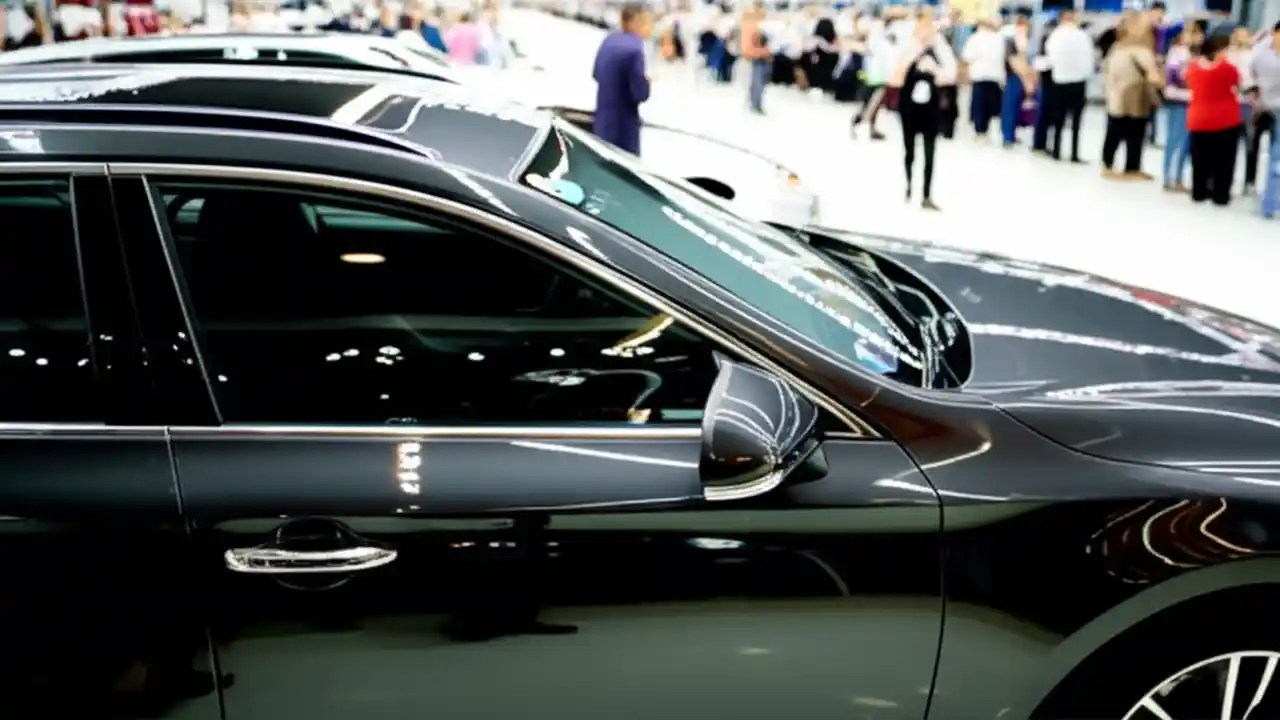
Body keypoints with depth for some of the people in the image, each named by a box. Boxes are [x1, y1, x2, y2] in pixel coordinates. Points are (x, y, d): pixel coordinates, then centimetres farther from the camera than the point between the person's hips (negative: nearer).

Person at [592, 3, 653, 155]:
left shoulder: (610, 39, 5)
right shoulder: (634, 49, -21)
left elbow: (596, 74, 18)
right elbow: (641, 93, -20)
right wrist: (647, 81, -1)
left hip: (604, 120, 8)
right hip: (623, 123, -8)